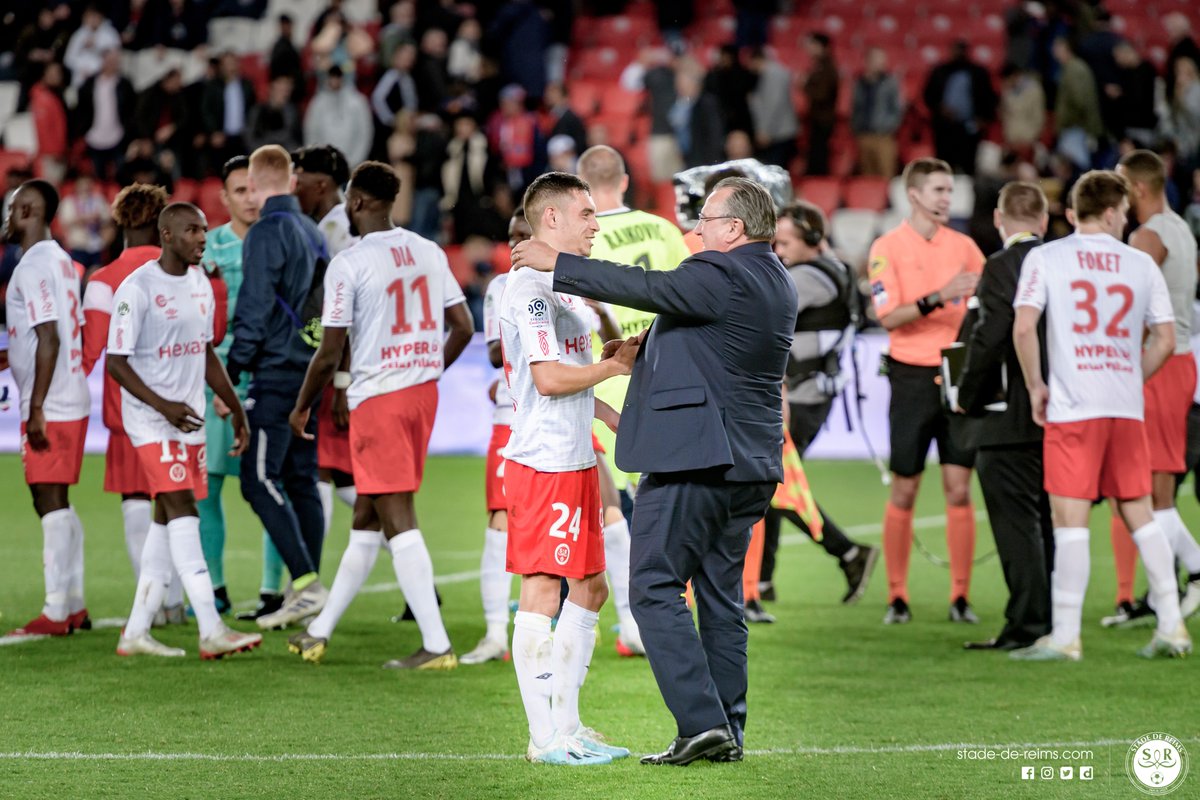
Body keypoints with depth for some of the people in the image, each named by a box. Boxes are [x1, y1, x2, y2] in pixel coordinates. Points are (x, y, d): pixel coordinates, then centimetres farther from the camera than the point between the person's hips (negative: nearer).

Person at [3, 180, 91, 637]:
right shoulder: (61, 260, 14)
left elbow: (48, 339, -20)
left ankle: (56, 612, -5)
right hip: (74, 402, 9)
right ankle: (74, 606, 16)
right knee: (58, 504, 13)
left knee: (50, 502, -6)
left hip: (49, 408, -9)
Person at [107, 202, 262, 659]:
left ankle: (136, 632, 12)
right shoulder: (138, 288, -13)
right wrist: (164, 405, -22)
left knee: (167, 521, 7)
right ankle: (211, 631, -24)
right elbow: (116, 362, -13)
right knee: (182, 511, -16)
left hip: (190, 419, 8)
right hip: (151, 420, -8)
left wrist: (235, 408, 18)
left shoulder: (200, 285, 12)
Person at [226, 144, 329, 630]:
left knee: (260, 481, -9)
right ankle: (306, 591, 10)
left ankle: (306, 582, -18)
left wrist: (229, 375, -10)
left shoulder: (267, 233, -10)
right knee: (301, 481, 11)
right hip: (312, 373, 9)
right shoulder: (312, 233, 15)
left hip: (278, 372, -9)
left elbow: (253, 311, -14)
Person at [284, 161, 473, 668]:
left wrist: (301, 408, 2)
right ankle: (321, 631, 27)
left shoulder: (348, 265, -13)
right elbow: (463, 327, 8)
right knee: (366, 519, 16)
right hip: (423, 390, 7)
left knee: (398, 521, -5)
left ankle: (436, 645, -10)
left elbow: (330, 353, -12)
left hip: (379, 397, -7)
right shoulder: (428, 253, 6)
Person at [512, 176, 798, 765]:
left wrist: (554, 263, -10)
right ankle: (728, 732, 13)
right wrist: (643, 348, 20)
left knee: (655, 589, -5)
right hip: (751, 466, 9)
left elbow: (645, 288, -16)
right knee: (721, 597, 14)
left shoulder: (720, 275, -14)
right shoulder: (775, 283, 15)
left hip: (695, 457, -9)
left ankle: (702, 722, -13)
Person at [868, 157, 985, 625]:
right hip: (912, 377, -3)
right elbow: (889, 317, -12)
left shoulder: (963, 247, 9)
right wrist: (938, 296, -23)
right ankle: (897, 597, 10)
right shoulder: (887, 248, -2)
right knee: (904, 491, 1)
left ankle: (960, 596, 4)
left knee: (959, 489, 0)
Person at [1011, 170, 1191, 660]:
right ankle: (1171, 627, 12)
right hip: (1128, 409, 3)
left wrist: (1035, 386, 0)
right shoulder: (1141, 265, 9)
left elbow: (1023, 327, -11)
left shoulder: (1045, 258, 0)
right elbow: (1164, 340, 8)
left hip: (1072, 407, -3)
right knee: (1140, 514, 12)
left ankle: (1065, 636, -7)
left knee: (1070, 519, -4)